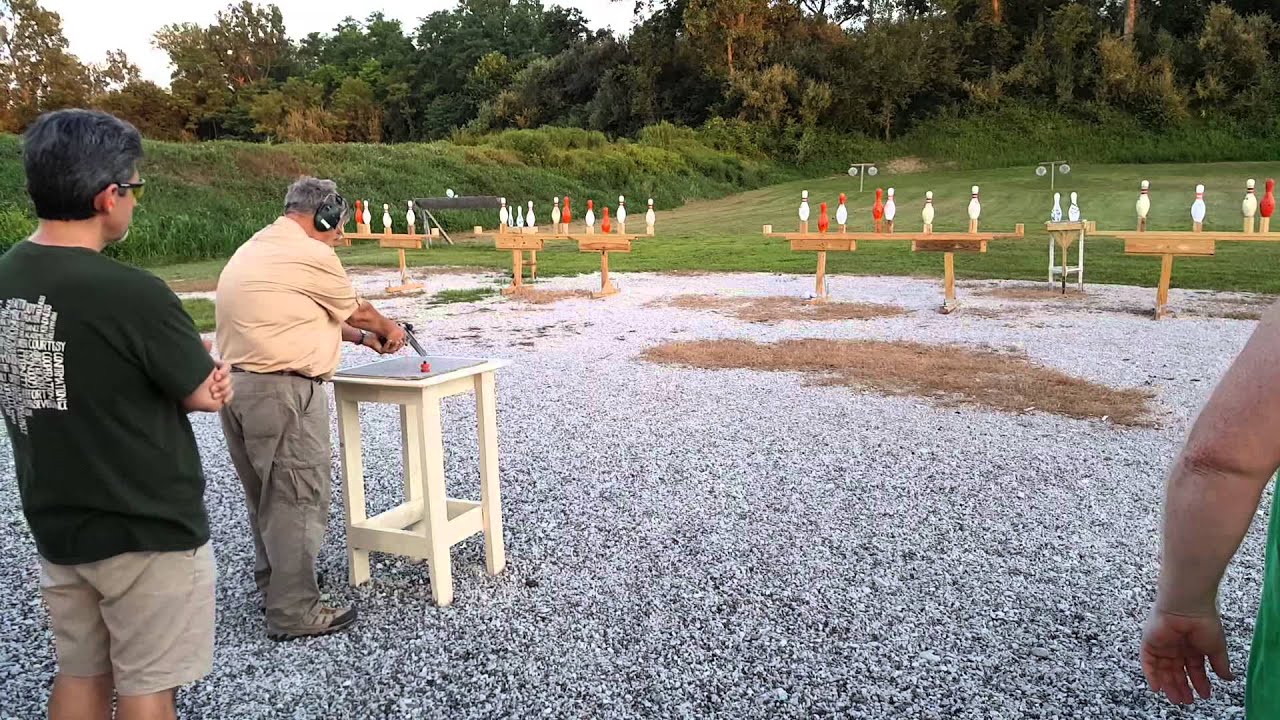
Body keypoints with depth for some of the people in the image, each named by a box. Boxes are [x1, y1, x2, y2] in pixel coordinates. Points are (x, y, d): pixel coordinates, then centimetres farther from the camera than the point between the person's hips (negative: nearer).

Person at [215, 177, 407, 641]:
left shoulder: (254, 249, 18)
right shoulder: (311, 256, -11)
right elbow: (356, 310, 3)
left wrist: (359, 336, 27)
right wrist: (389, 332, 22)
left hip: (236, 384, 10)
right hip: (283, 392, -10)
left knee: (266, 495, 21)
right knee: (299, 500, -1)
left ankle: (274, 584, 36)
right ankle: (295, 613, 7)